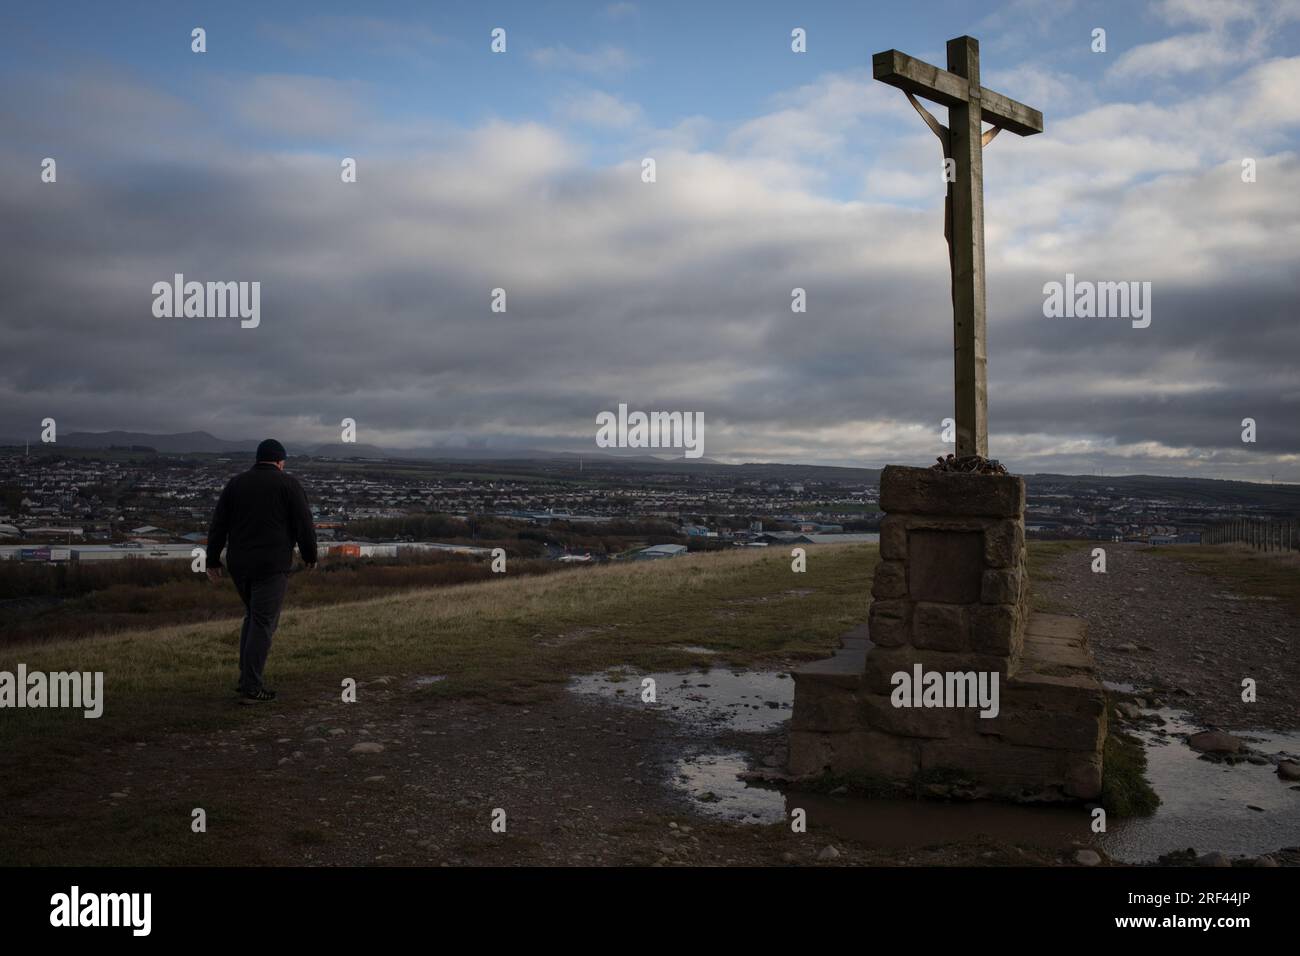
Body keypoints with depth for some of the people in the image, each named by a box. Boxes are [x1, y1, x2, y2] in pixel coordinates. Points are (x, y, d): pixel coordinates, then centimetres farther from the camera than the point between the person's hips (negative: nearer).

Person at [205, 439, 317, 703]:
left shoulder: (235, 483, 10)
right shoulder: (288, 484, -3)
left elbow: (218, 525, 8)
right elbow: (304, 525, -6)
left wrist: (212, 561, 11)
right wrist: (310, 556, 7)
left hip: (239, 564, 5)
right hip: (272, 565, -5)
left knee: (253, 616, 21)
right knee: (263, 624, -1)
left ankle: (246, 679, 17)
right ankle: (251, 688, -2)